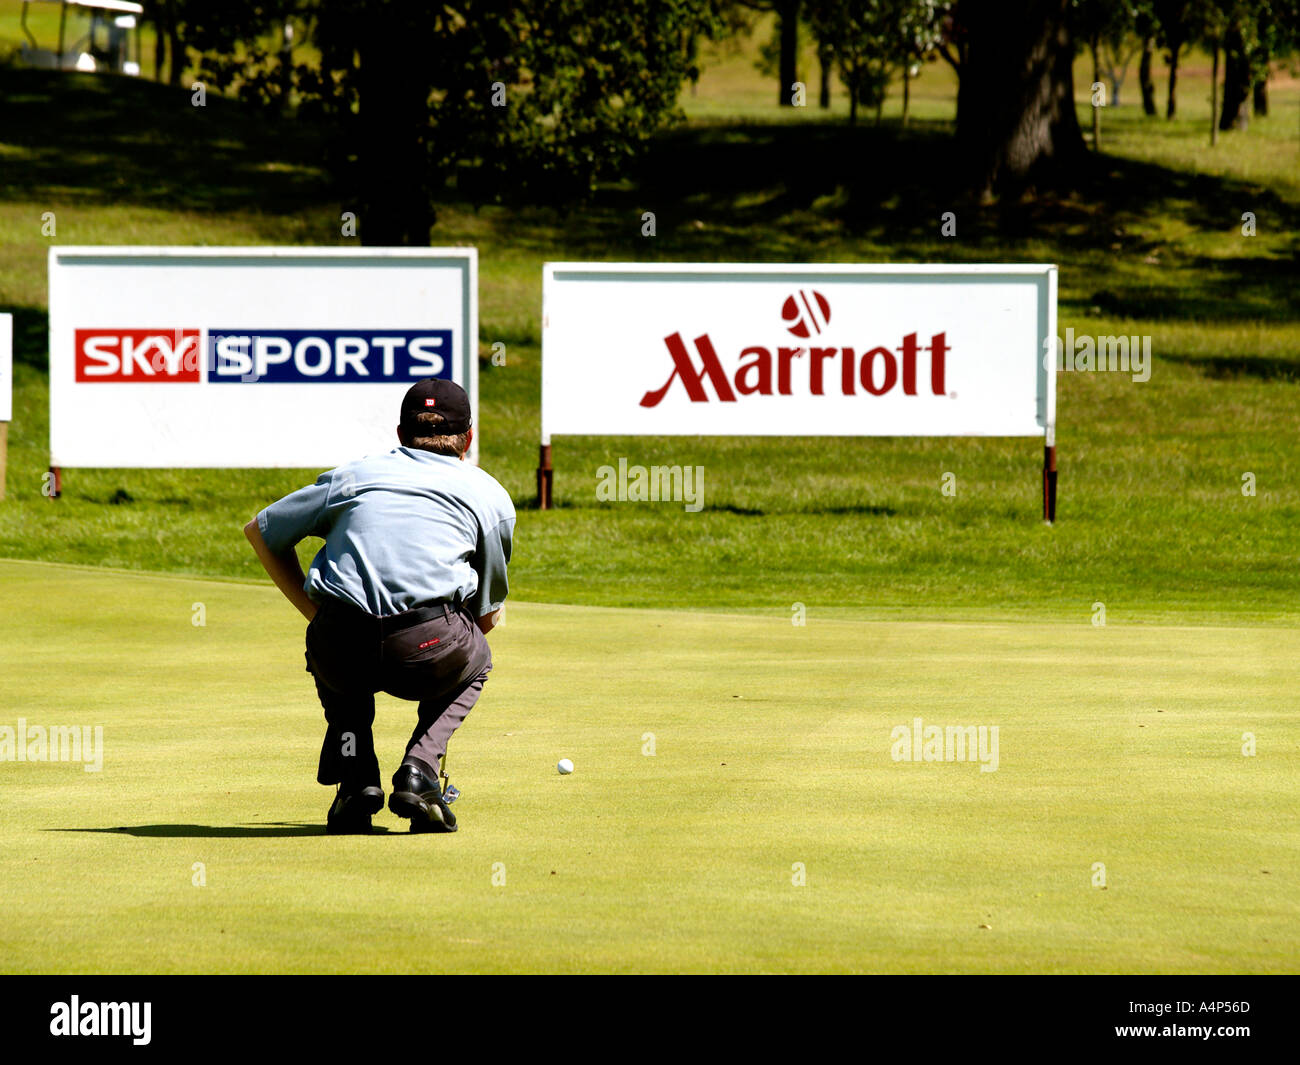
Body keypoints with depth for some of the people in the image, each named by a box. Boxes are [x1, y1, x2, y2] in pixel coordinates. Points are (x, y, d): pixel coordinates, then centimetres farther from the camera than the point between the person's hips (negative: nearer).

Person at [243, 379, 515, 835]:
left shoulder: (353, 475, 25)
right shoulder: (490, 495, 21)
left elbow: (260, 530, 30)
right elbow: (488, 616, 26)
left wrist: (314, 612, 30)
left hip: (342, 651, 2)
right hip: (431, 654, -2)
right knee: (475, 661, 34)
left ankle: (356, 773, 14)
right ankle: (420, 770, 8)